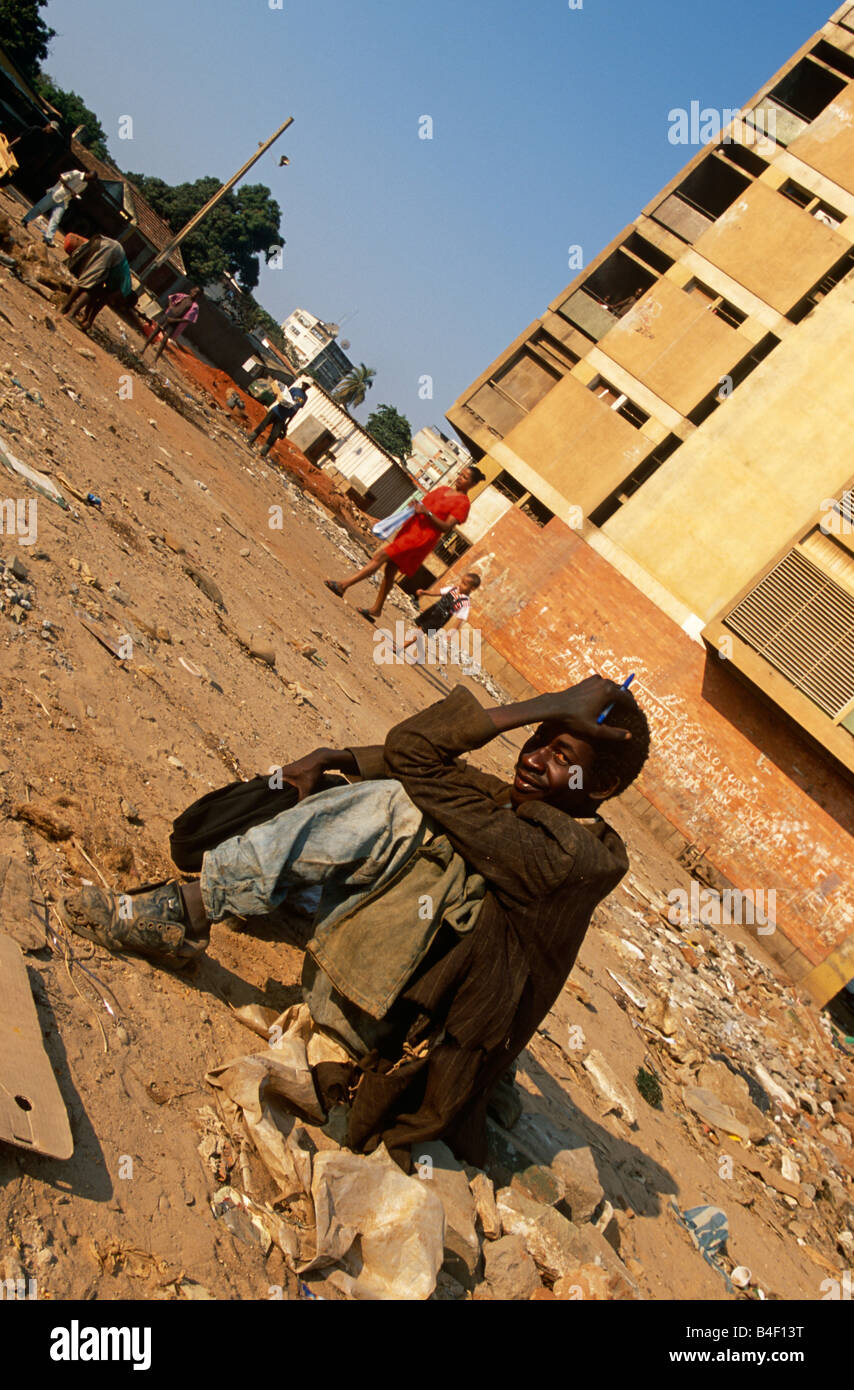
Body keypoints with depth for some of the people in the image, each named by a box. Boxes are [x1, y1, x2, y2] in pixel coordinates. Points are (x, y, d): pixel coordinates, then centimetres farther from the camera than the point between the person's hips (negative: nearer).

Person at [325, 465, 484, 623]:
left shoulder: (463, 503, -7)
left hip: (423, 537, -8)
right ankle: (376, 609, 23)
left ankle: (344, 585, -13)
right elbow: (422, 503, 23)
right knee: (390, 568, 10)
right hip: (411, 527, 8)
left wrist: (427, 513, -23)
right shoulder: (442, 490, 17)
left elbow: (446, 527, -15)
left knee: (381, 556, -14)